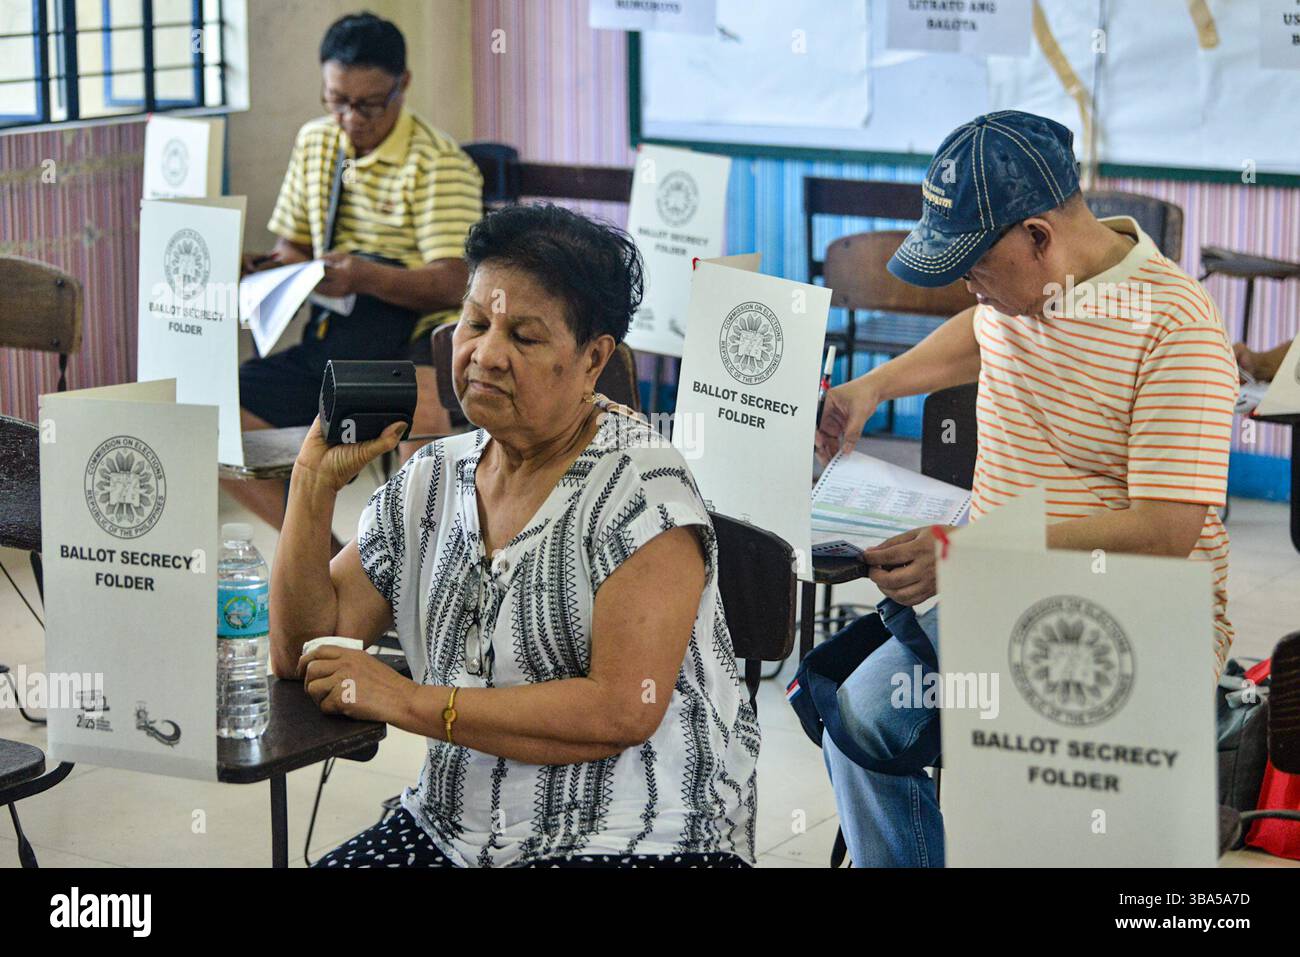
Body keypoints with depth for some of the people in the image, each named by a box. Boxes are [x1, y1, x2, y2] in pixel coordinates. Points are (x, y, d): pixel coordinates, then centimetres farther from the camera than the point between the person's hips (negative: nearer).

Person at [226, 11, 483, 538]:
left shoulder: (438, 163, -8)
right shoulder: (314, 143, 13)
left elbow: (451, 284, -17)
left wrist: (366, 277, -34)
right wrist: (270, 268, -1)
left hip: (414, 344, -7)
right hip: (330, 341, 7)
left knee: (422, 415, -42)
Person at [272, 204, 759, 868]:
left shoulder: (639, 484, -10)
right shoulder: (431, 479, 9)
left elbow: (624, 708, -19)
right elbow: (299, 655, 8)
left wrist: (407, 701, -17)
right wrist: (315, 479, -2)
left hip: (637, 839, -6)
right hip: (452, 831, 6)